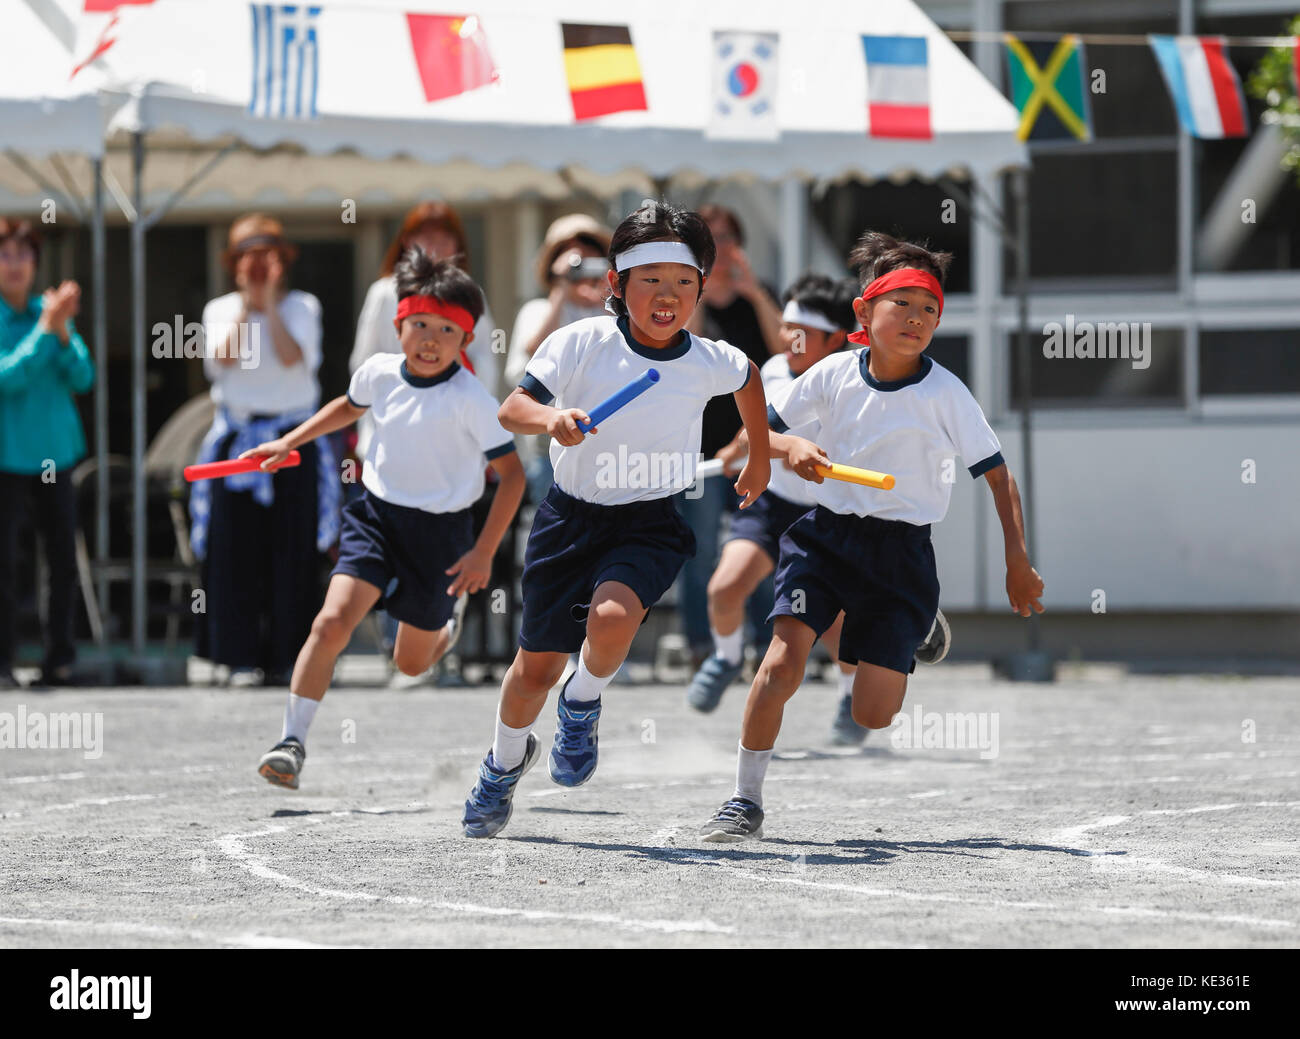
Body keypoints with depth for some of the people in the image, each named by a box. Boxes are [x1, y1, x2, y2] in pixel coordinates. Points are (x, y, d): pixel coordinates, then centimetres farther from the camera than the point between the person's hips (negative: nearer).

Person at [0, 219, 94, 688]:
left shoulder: (50, 310, 7)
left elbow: (83, 377, 2)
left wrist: (63, 331, -14)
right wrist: (45, 329, -21)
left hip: (53, 452, 5)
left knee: (64, 558, 5)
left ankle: (59, 658, 16)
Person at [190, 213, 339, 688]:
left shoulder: (301, 307, 5)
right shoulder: (221, 310, 10)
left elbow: (293, 356, -12)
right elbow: (219, 359, -8)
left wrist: (271, 305, -10)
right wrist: (246, 305, -6)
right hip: (236, 439, 1)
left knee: (290, 552, -2)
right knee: (236, 551, -3)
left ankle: (283, 657, 4)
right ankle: (242, 658, 0)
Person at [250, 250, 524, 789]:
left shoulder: (470, 400, -18)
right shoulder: (379, 372, -4)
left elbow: (512, 472, -11)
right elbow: (349, 406, 22)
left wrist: (484, 552, -15)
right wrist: (289, 442, 20)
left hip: (440, 528, -3)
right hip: (376, 513, 3)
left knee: (410, 663, 12)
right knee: (332, 621, -19)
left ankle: (448, 618, 48)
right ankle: (292, 741, -14)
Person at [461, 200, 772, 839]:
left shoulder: (708, 362, -5)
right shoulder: (582, 343, -13)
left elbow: (749, 379, 19)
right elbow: (511, 409, -16)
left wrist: (760, 458, 28)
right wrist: (550, 417, -38)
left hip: (650, 524, 0)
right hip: (572, 515, 0)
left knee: (612, 616, -31)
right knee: (538, 664, 9)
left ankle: (583, 704, 3)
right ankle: (505, 762, 40)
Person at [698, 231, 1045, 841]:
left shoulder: (944, 395, -8)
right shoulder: (834, 374, -2)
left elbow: (998, 475, -5)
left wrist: (1017, 561, -12)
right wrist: (790, 448, -15)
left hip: (902, 550, -1)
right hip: (826, 533, 1)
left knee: (873, 716, -7)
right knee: (782, 663, -20)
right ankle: (745, 802, -8)